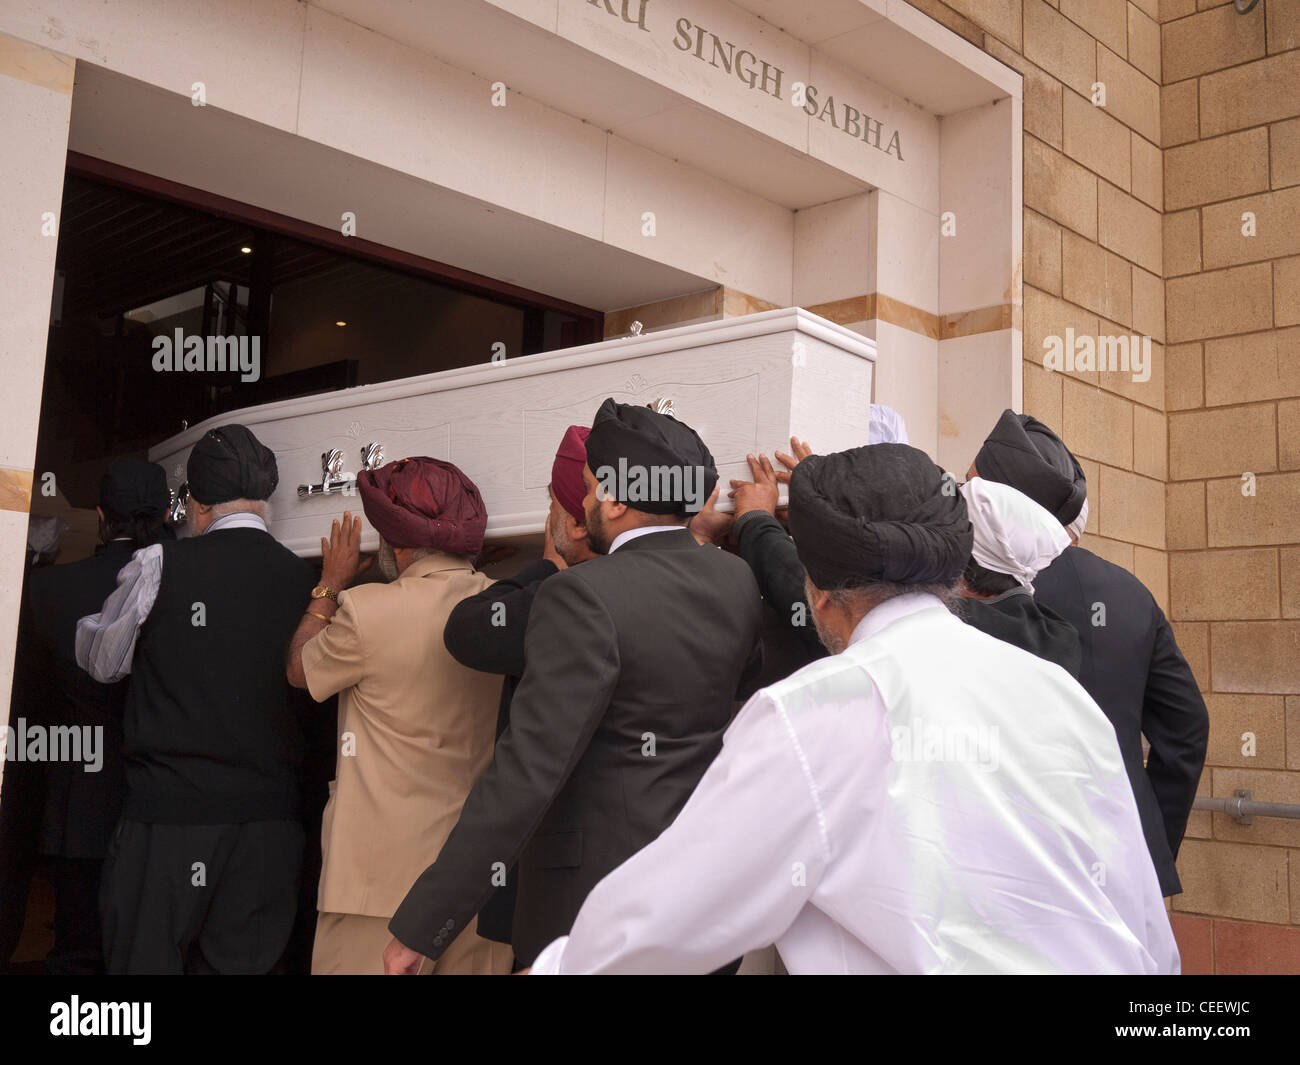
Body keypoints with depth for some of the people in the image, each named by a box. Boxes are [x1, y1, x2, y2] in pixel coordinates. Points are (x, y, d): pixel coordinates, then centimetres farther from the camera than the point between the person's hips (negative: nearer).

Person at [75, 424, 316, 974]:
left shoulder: (160, 564, -5)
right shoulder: (305, 579, 0)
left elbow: (101, 661, 10)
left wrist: (89, 625, 29)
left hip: (168, 812, -3)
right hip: (269, 820, 3)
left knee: (146, 959, 7)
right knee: (242, 963, 10)